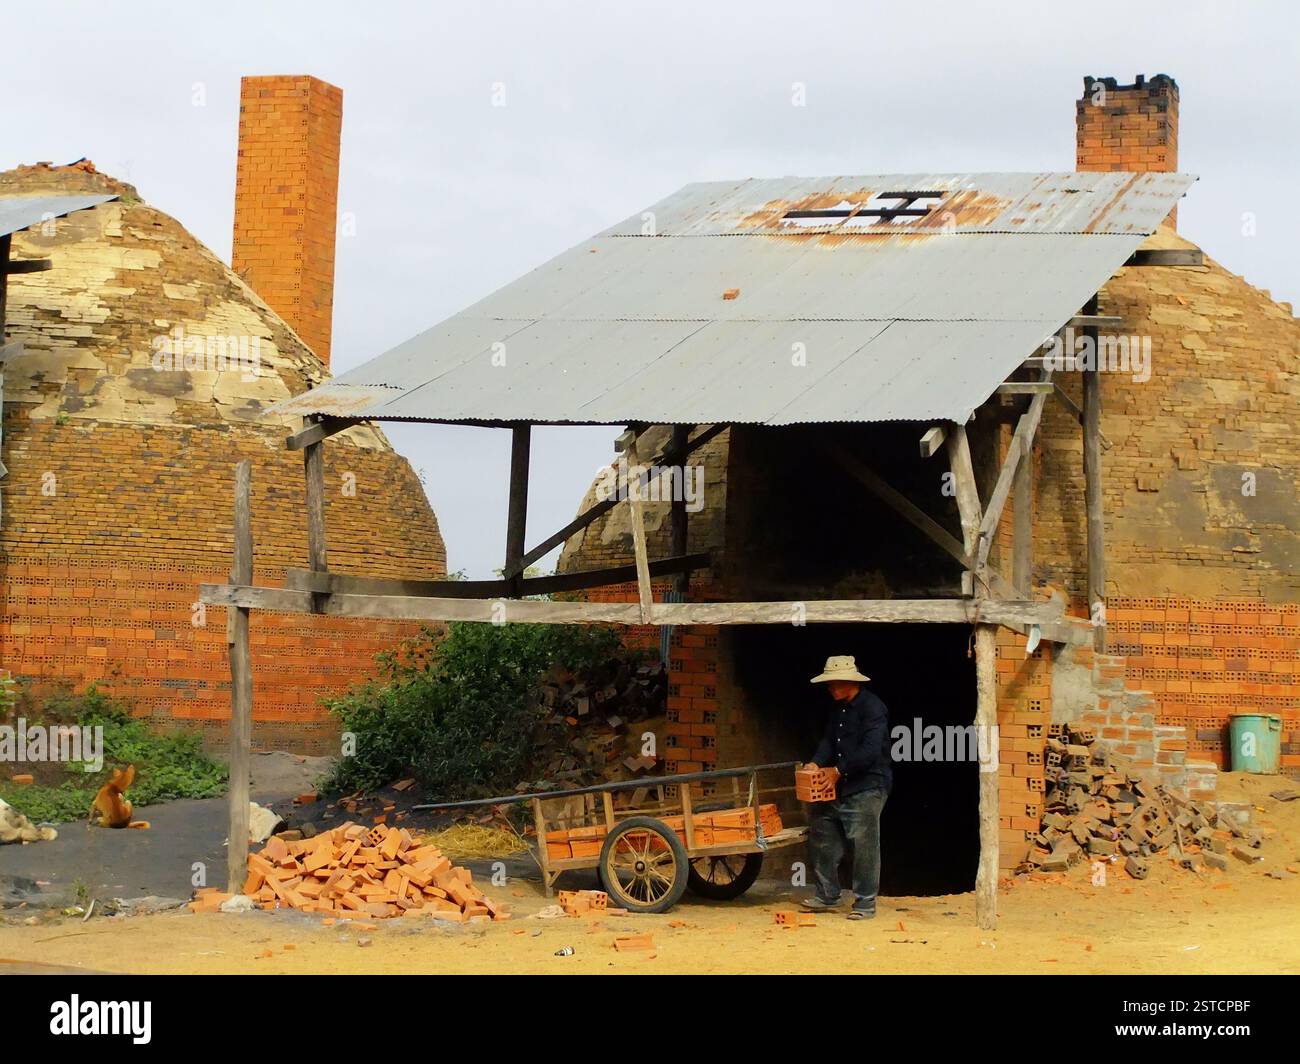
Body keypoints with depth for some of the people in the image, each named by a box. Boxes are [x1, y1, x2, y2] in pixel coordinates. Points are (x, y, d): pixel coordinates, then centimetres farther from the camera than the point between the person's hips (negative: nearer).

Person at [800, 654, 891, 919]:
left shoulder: (872, 708, -14)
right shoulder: (839, 709, 15)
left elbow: (870, 750, -22)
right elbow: (829, 741, 14)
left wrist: (840, 769, -19)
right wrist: (816, 763, -5)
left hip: (867, 788, -9)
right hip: (840, 789, 9)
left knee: (864, 845, -5)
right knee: (822, 837, 10)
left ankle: (865, 902, 2)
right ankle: (827, 895, 20)